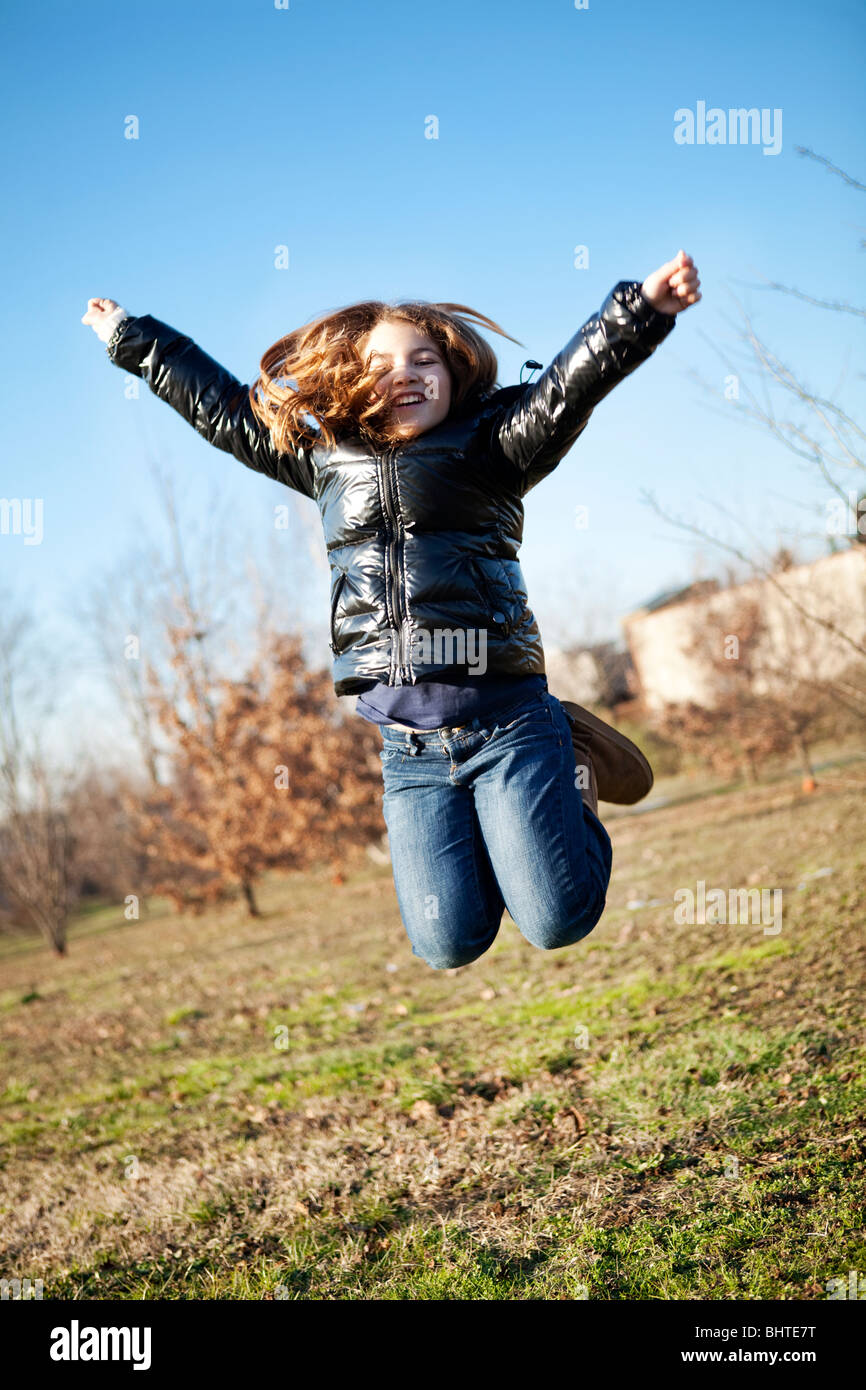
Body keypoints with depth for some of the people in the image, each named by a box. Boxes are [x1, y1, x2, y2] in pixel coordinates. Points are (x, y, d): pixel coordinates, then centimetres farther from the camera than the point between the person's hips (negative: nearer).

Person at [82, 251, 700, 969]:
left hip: (506, 719, -3)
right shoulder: (326, 459, 15)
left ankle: (575, 778, 21)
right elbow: (220, 404, 26)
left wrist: (641, 309, -32)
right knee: (450, 944, -4)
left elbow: (568, 385, -15)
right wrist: (129, 337, 35)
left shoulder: (488, 447, 2)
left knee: (558, 922, -9)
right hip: (409, 747, 4)